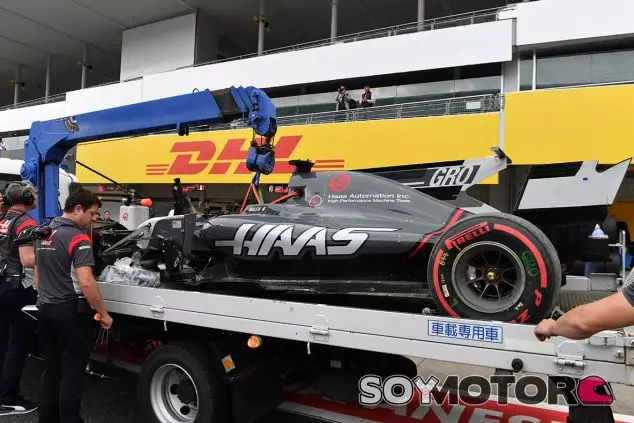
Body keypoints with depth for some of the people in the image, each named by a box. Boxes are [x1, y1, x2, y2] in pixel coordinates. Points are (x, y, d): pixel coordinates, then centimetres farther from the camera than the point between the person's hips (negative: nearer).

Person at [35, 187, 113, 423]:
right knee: (71, 374, 2)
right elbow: (85, 282, -26)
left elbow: (37, 277, 19)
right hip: (71, 311, -8)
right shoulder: (77, 238, -17)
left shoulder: (43, 235, 10)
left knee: (51, 370, 18)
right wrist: (103, 314, -18)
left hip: (46, 309, 8)